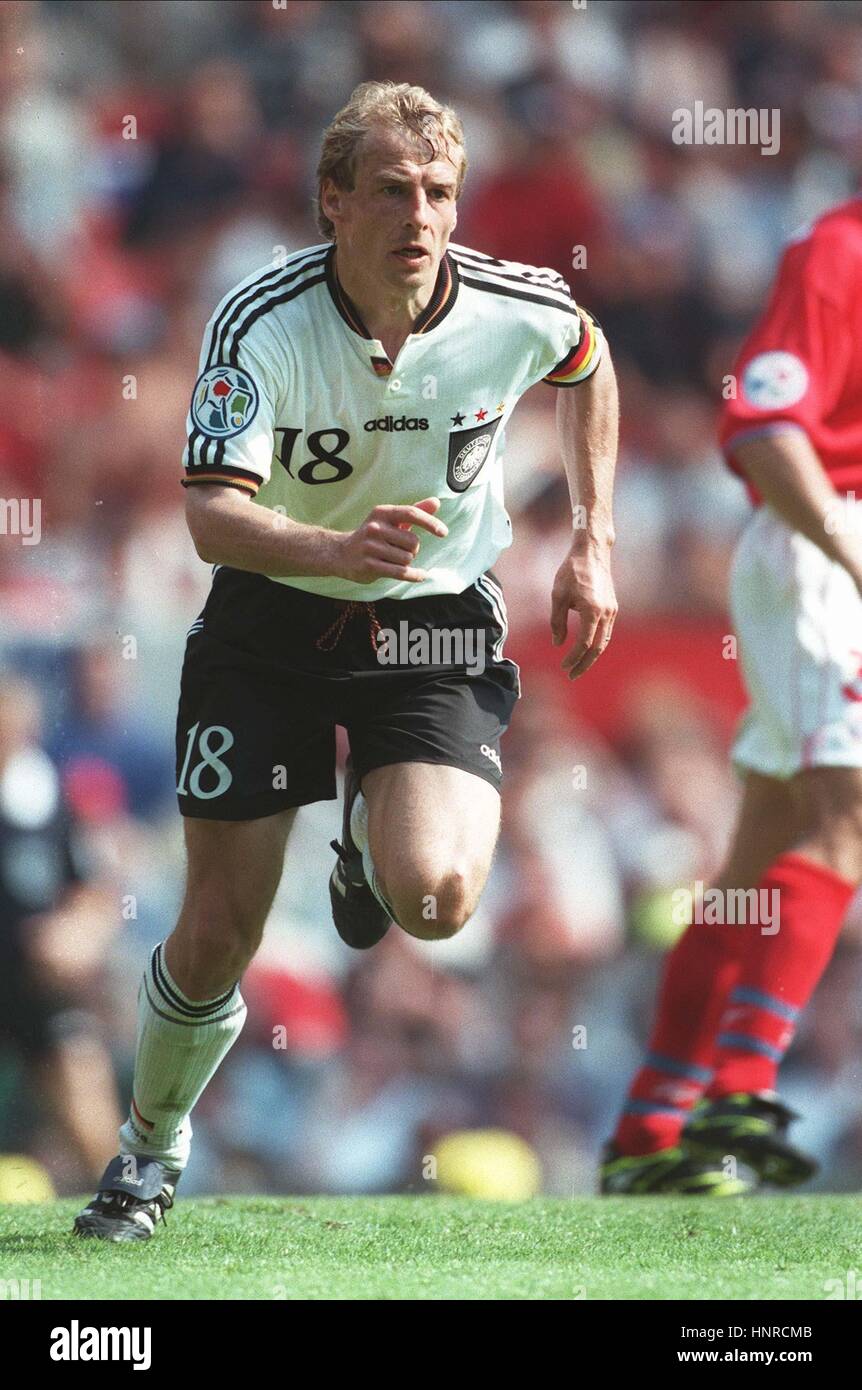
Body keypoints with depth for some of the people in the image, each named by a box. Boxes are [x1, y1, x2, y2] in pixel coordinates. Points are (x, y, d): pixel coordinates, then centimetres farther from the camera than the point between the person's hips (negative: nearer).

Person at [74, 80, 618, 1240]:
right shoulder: (259, 324, -22)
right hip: (271, 620, -1)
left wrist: (594, 543, 8)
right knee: (215, 942, 1)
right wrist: (337, 547, -51)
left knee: (435, 901, -24)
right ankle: (152, 1145, 32)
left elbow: (589, 367, 11)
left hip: (438, 622, 1)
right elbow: (213, 514, -32)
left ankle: (370, 841, 16)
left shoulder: (521, 311, -16)